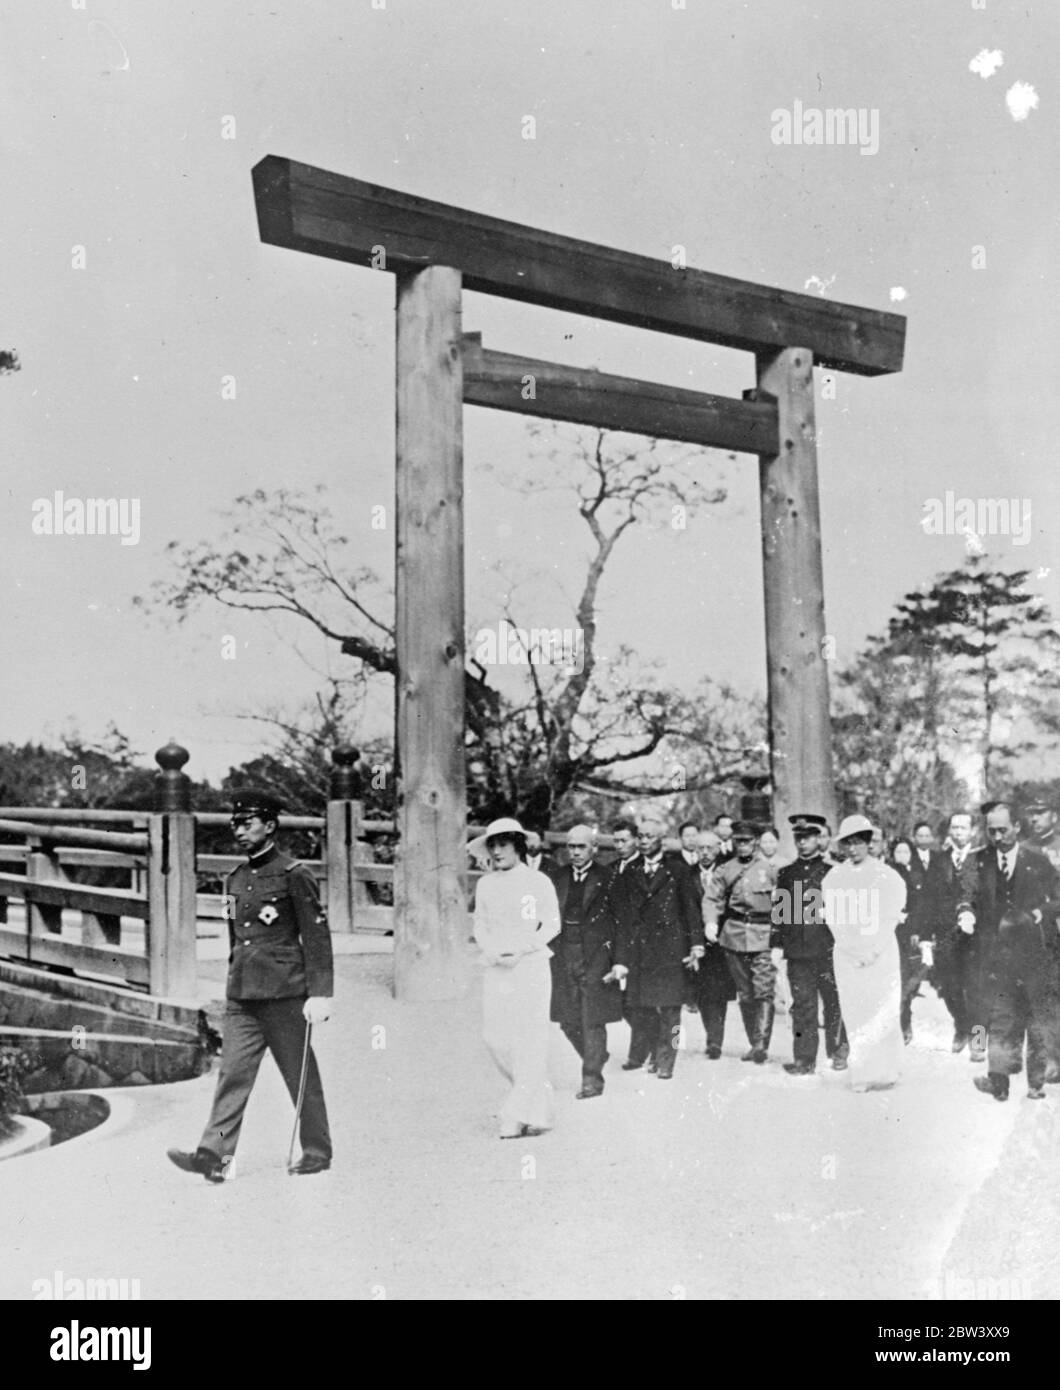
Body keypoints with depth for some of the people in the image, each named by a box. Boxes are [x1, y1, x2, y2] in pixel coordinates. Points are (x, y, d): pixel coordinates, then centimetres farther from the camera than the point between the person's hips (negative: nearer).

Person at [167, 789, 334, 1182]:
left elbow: (317, 938, -9)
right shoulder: (235, 880, 13)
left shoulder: (294, 875, -8)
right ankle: (215, 1156, -7)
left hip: (284, 994, -6)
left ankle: (317, 1152, 19)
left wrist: (320, 994, -14)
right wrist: (232, 990, 22)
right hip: (241, 997, 6)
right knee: (232, 1073, -3)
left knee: (301, 1076, 6)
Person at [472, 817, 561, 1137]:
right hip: (496, 967, 5)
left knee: (530, 1040, -7)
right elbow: (480, 925, 12)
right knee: (494, 1037, 2)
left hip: (531, 965, -4)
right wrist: (492, 951, -7)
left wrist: (519, 950, -14)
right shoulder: (486, 884, 10)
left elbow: (551, 925, -4)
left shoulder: (538, 882, -3)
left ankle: (519, 1115, -1)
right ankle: (537, 1097, 22)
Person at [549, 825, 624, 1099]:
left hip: (595, 956, -4)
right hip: (563, 956, 4)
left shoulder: (607, 879, -4)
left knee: (592, 1020, -3)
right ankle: (596, 1057, 30)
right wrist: (548, 947, 4)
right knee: (568, 1020, 8)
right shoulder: (557, 878, 10)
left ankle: (592, 1078, 4)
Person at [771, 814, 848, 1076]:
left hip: (829, 949, -2)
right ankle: (804, 1059, 7)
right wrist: (776, 945, 6)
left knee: (833, 1003, 5)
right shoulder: (786, 873, 11)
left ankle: (838, 1053, 20)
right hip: (797, 951, 2)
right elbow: (778, 912, 12)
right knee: (802, 1005, 2)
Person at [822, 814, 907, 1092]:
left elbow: (890, 918, -1)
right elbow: (833, 918, 4)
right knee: (854, 1016, -1)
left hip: (881, 952, -2)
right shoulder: (834, 877, 8)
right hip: (847, 955, 2)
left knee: (883, 1014, -4)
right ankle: (861, 1073, 2)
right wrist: (854, 950, -6)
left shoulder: (886, 875, 2)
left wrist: (873, 951, -9)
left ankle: (884, 1072, 2)